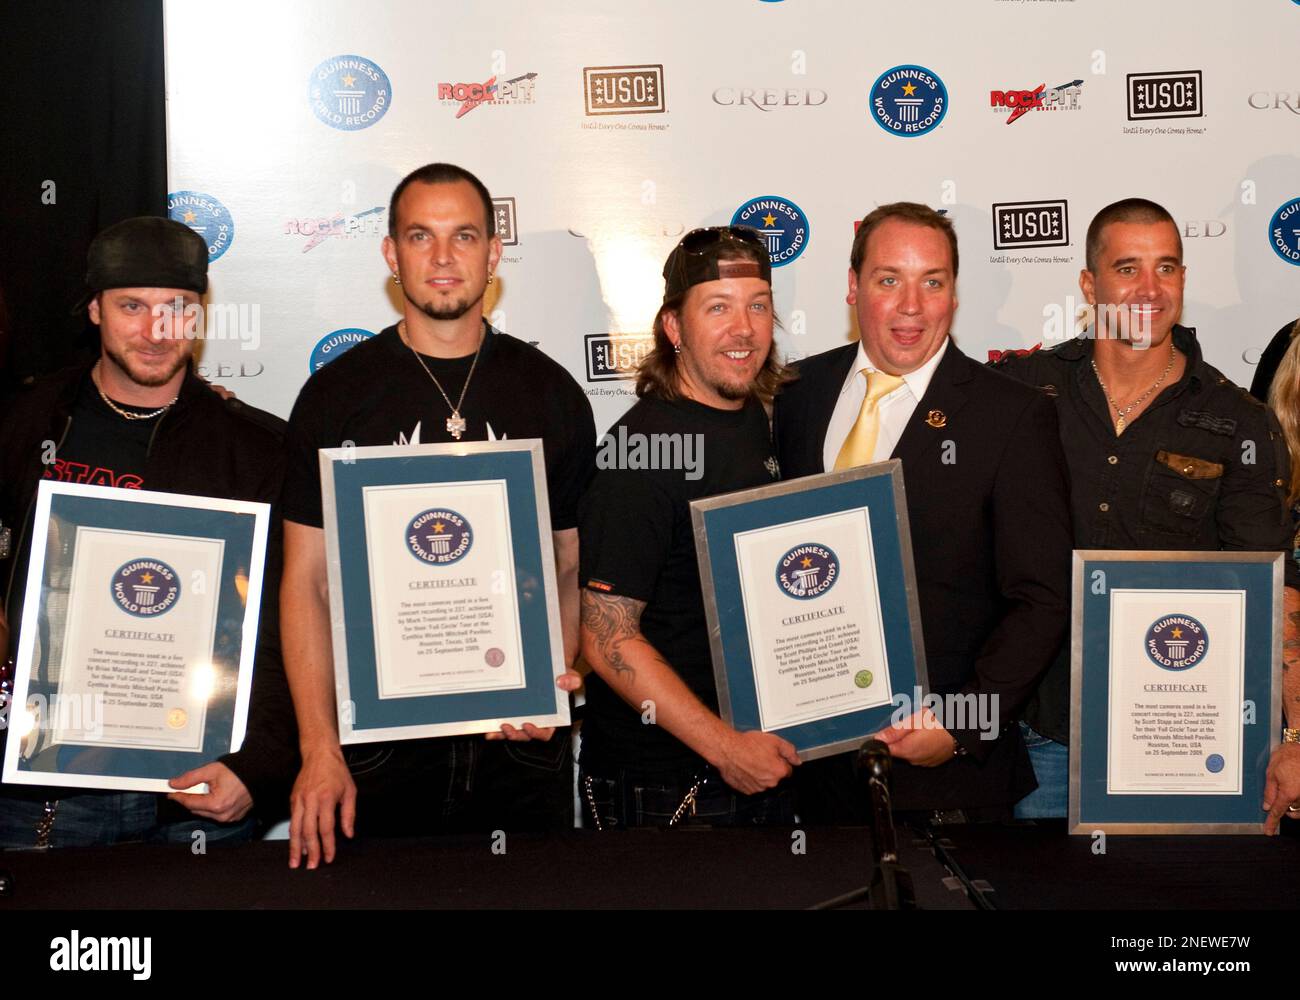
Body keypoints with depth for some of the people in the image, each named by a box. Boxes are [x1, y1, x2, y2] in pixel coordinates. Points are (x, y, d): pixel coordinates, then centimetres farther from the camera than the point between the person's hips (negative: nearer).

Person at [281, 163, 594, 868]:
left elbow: (573, 567, 9)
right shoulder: (336, 394, 1)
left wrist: (555, 678, -9)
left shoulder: (551, 393, 5)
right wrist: (319, 749, -9)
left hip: (520, 743, 1)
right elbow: (306, 582, -1)